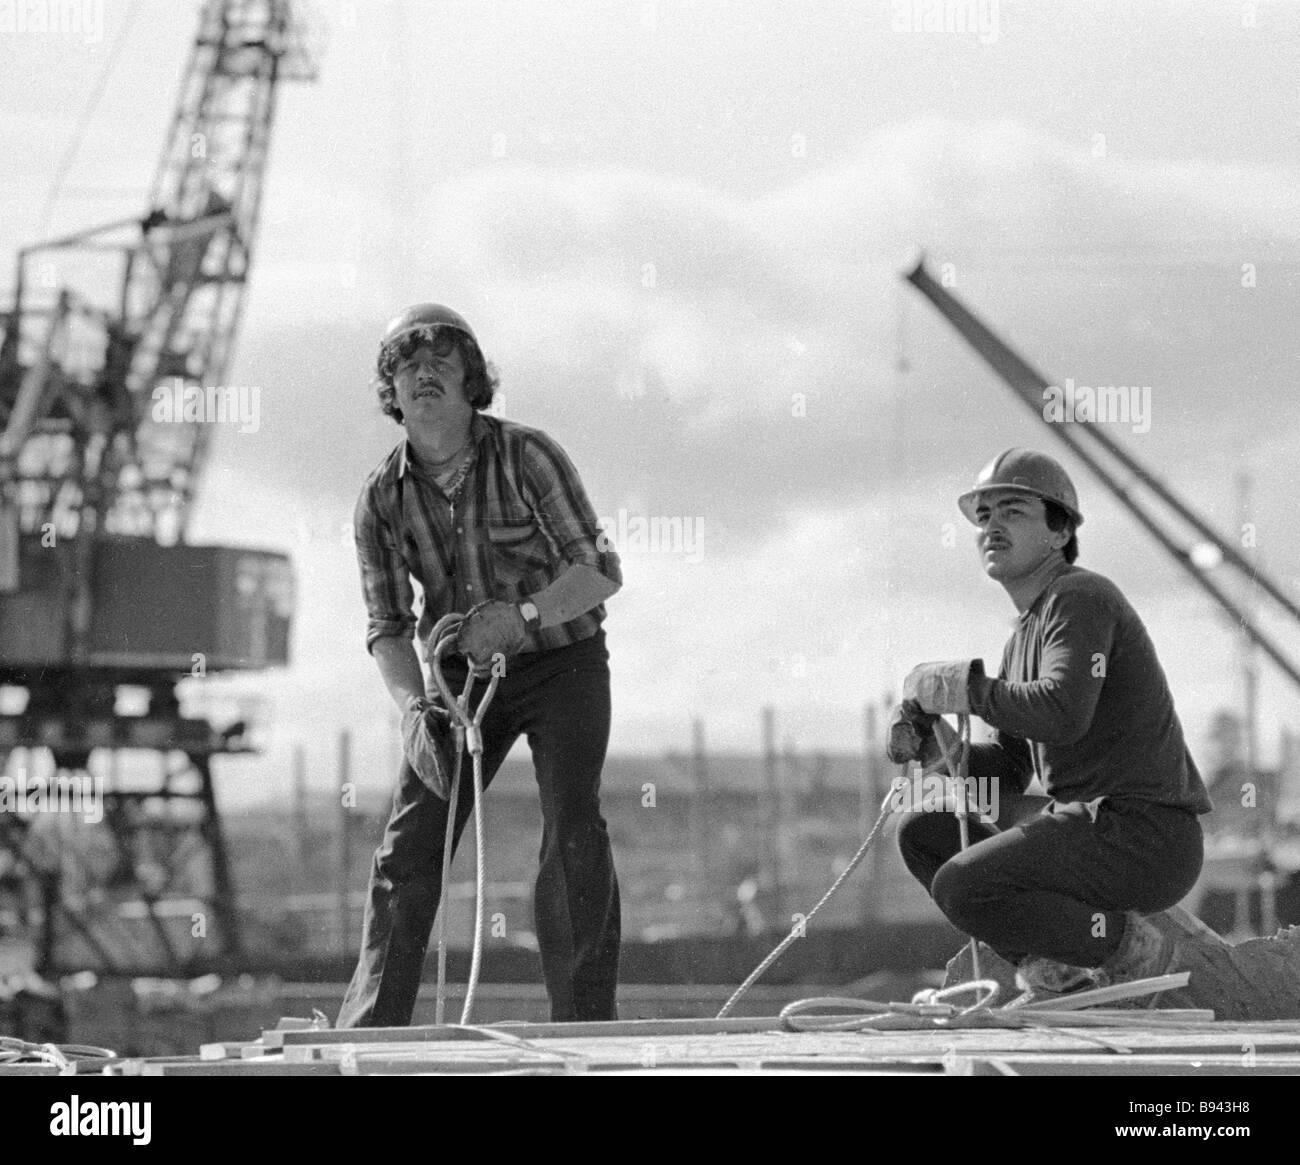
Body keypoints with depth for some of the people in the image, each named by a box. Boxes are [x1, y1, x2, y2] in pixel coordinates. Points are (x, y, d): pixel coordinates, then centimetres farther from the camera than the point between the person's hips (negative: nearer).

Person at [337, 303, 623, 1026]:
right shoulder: (382, 498, -7)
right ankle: (367, 1036, -3)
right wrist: (415, 709, -23)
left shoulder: (527, 455, -17)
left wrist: (524, 615, -37)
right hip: (463, 675, 3)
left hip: (562, 662, -3)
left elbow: (601, 571, -19)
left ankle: (584, 1027, -18)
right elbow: (387, 627, -5)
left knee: (573, 831, -19)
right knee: (411, 844, -6)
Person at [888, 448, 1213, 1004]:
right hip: (1091, 826, 10)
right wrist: (929, 743, 2)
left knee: (961, 888, -22)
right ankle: (1053, 969, 5)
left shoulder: (1080, 598, -11)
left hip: (1146, 838, -10)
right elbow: (1009, 768, 21)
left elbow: (1064, 713, -29)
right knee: (920, 831, 11)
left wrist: (960, 687, -17)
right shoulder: (1026, 631, 20)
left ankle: (1130, 946, -5)